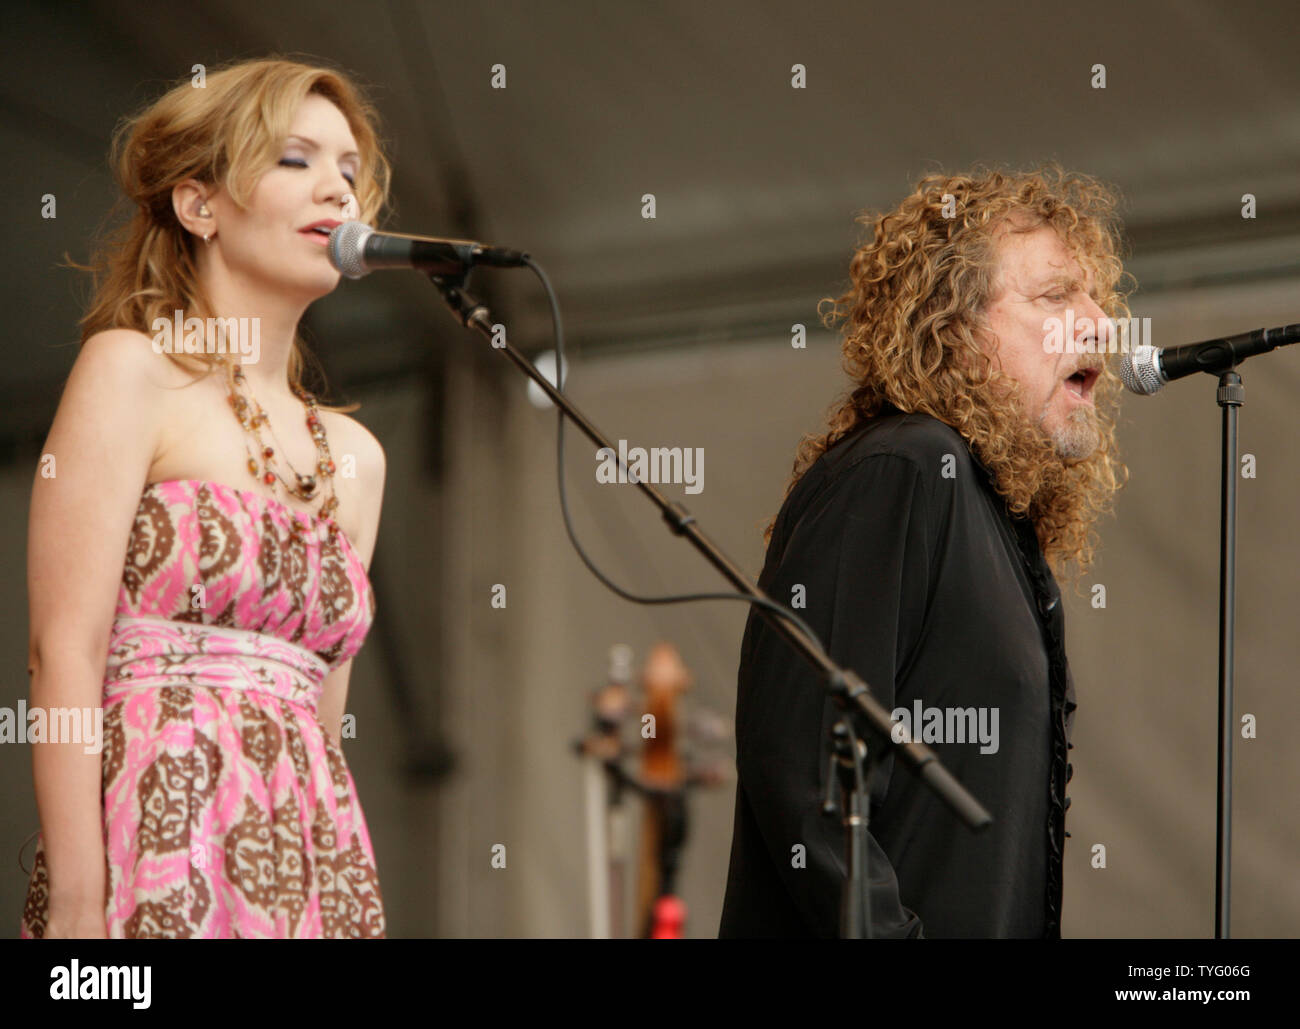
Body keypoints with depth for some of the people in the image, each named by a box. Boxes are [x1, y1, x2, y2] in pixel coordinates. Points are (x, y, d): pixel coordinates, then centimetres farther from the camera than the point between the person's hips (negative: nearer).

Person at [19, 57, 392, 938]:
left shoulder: (355, 456, 18)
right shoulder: (130, 370, 0)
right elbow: (65, 655, -9)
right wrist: (77, 905, -17)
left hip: (312, 870, 6)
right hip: (164, 838, -6)